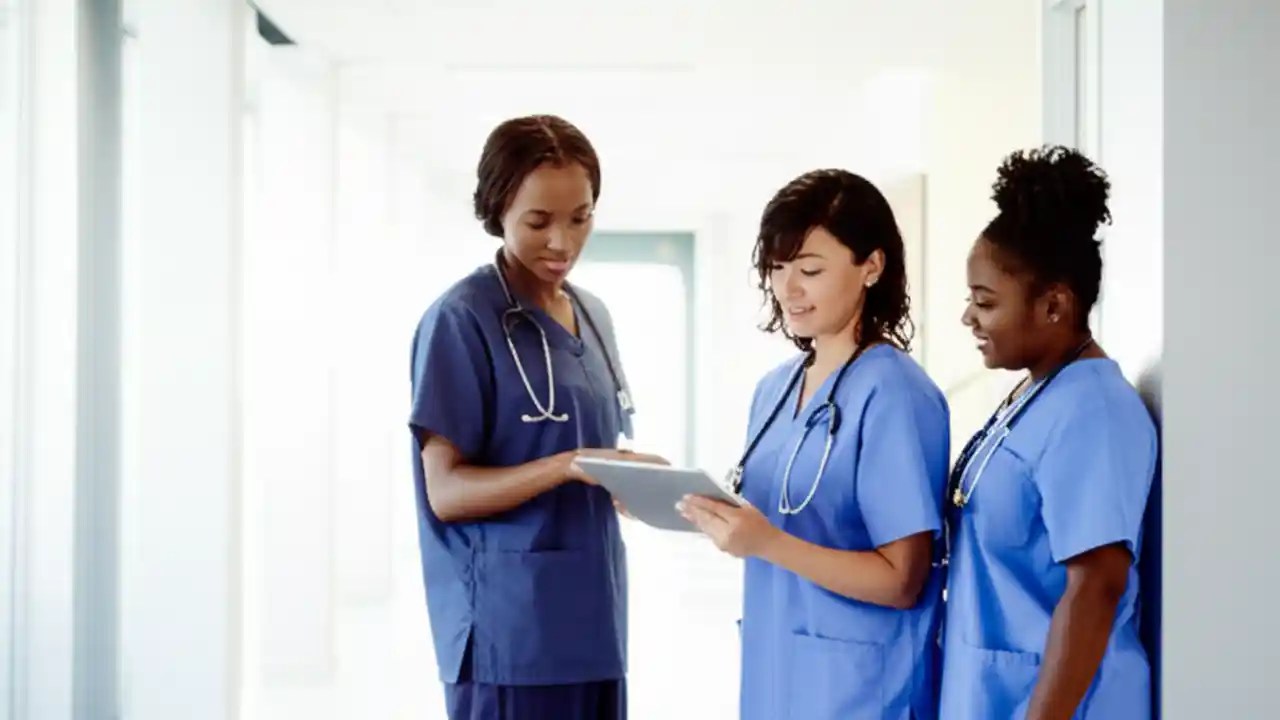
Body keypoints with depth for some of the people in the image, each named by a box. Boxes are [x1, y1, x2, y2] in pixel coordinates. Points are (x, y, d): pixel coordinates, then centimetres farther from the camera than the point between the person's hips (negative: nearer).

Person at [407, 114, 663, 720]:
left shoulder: (594, 316, 13)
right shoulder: (463, 319, -9)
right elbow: (446, 490, -13)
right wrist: (567, 467, -27)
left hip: (593, 622, 7)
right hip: (510, 632, -7)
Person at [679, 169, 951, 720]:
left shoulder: (894, 395, -15)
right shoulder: (775, 388, 7)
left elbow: (900, 580, -16)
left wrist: (767, 544, -25)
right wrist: (714, 516, -6)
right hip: (774, 674, 7)